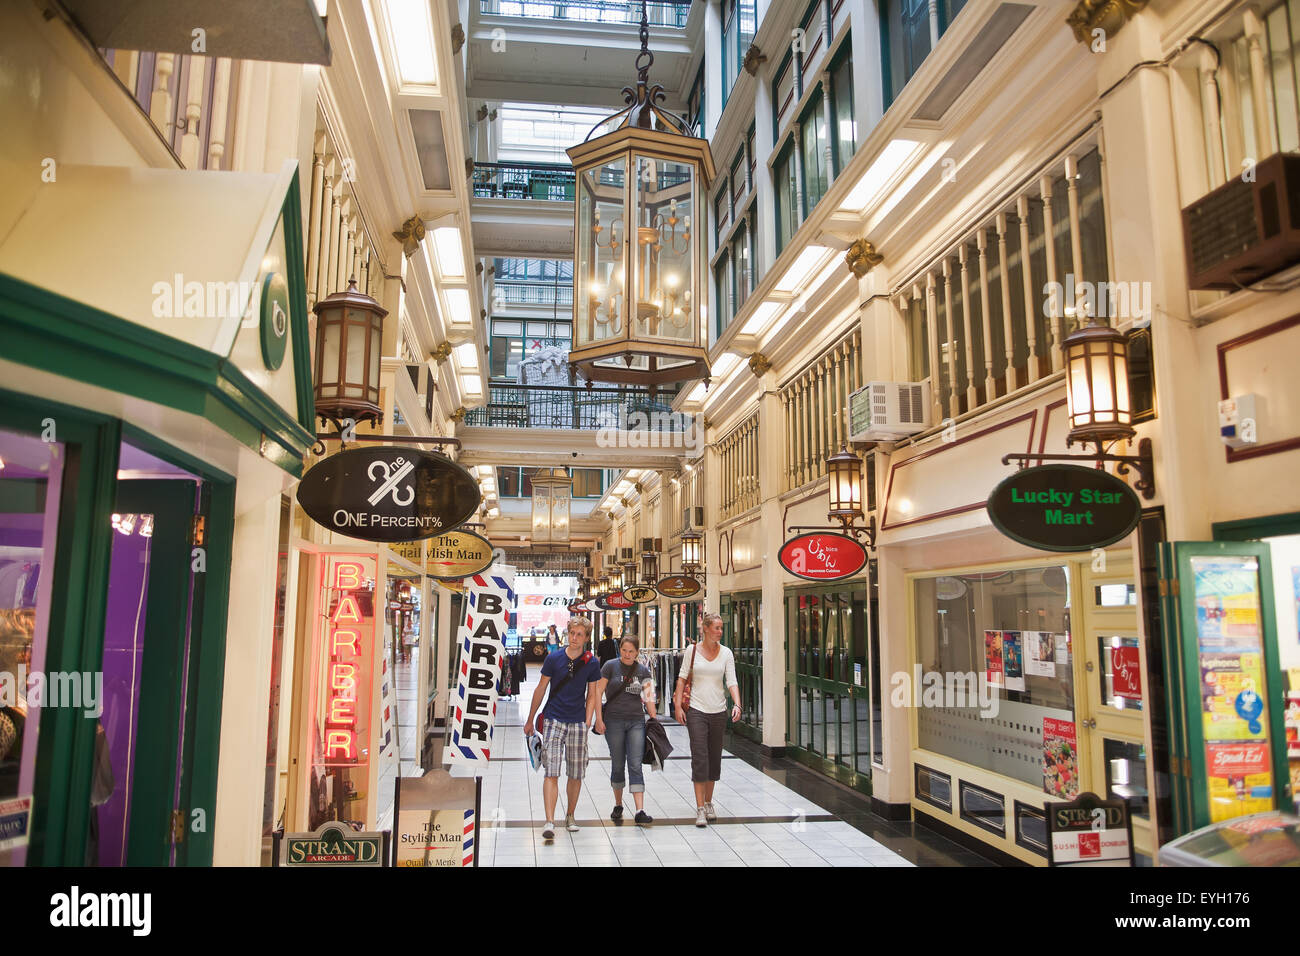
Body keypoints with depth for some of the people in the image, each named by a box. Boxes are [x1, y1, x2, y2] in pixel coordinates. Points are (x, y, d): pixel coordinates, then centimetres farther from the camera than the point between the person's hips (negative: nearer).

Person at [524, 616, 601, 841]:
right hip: (553, 720, -1)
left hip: (578, 722, 2)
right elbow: (540, 689, 6)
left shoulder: (592, 662, 0)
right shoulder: (554, 658, -3)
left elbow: (592, 695, 7)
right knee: (551, 772, -10)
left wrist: (587, 723, -2)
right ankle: (549, 822, -10)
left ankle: (570, 816, 26)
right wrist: (530, 720, 10)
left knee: (576, 774, 8)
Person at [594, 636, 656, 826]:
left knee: (635, 765, -5)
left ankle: (640, 811, -9)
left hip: (636, 721, 1)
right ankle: (618, 805, 25)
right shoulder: (611, 666, -1)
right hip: (614, 721, -1)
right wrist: (599, 718, -9)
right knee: (617, 765, 7)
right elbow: (598, 692, -2)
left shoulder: (643, 670, 7)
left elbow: (649, 697, 10)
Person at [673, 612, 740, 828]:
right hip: (696, 711, -3)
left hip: (718, 712, 3)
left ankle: (708, 803, 26)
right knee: (699, 759, -9)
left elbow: (732, 681, -2)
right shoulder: (693, 650, -1)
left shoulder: (726, 653, 3)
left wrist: (737, 705, -18)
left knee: (714, 759, 11)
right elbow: (682, 678, 3)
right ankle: (700, 809, -7)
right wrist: (677, 706, -4)